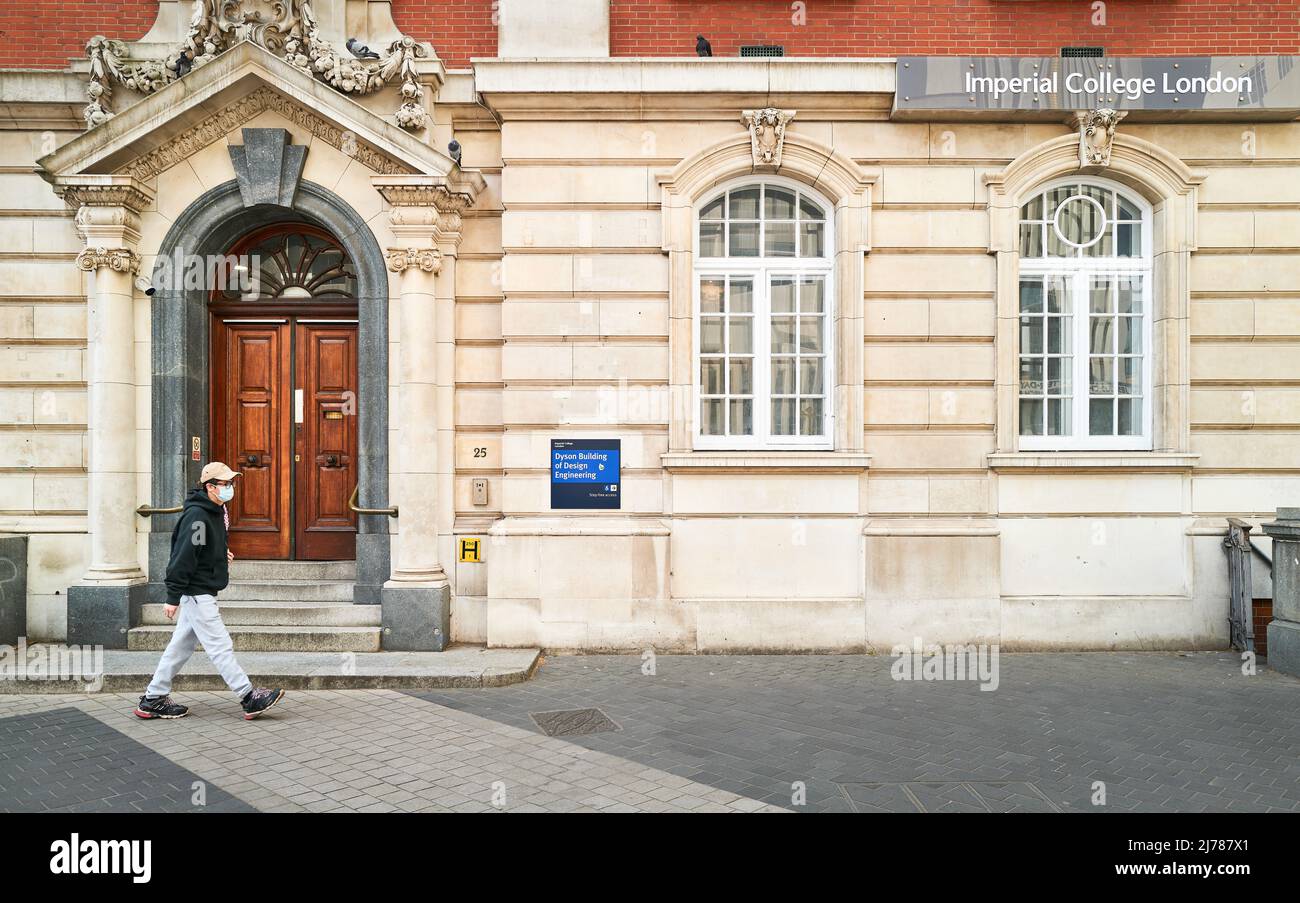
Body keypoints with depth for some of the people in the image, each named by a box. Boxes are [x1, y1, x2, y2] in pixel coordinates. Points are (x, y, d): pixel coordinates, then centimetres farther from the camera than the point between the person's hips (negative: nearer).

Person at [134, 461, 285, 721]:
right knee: (221, 647, -6)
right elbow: (182, 556, -21)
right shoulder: (196, 515, -19)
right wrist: (173, 596, -21)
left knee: (181, 646, 15)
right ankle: (250, 698, -3)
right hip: (196, 592, -10)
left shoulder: (215, 511, 11)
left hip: (201, 593, 10)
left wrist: (222, 555, 8)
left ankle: (153, 699, 25)